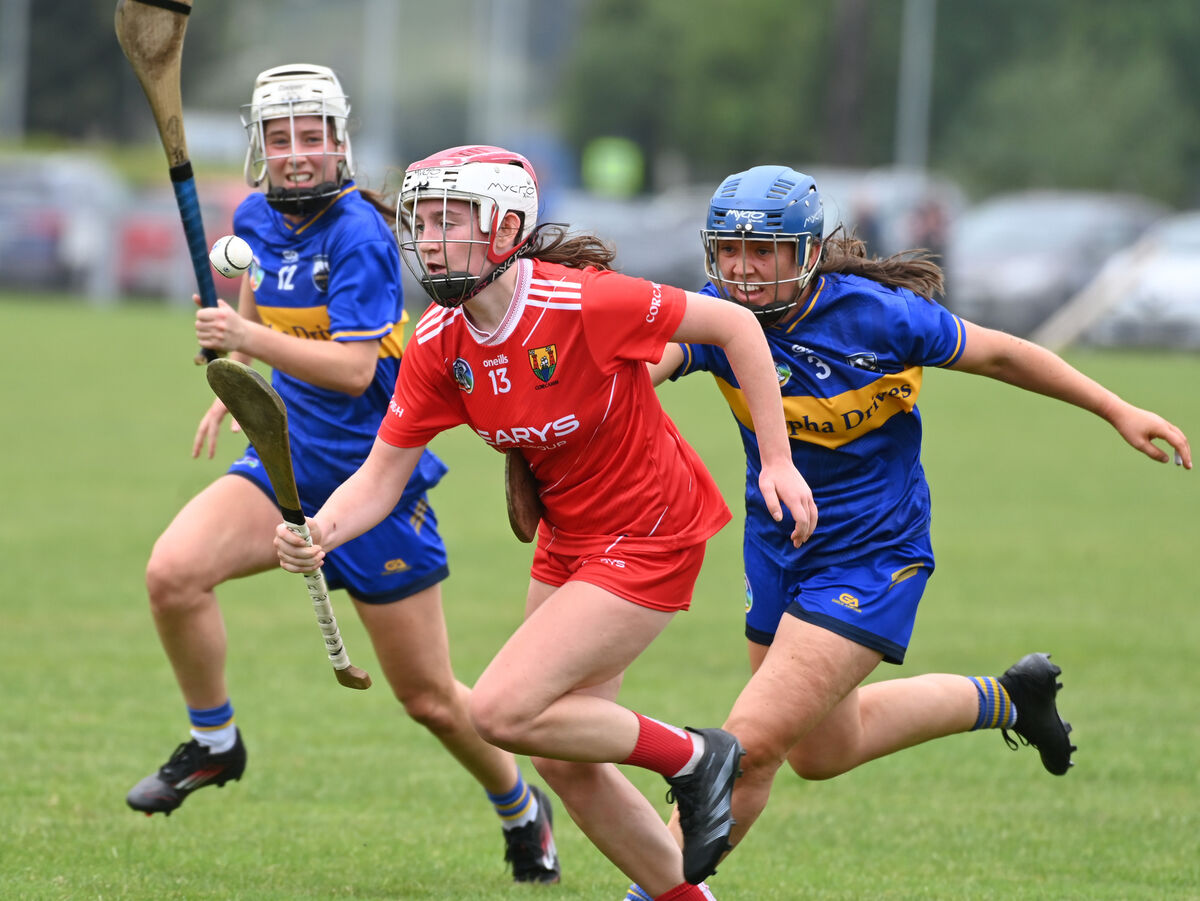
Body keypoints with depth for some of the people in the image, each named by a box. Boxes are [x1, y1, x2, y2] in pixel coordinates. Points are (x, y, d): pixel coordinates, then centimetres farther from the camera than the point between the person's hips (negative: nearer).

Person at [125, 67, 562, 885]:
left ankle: (522, 811, 31)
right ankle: (215, 742, 0)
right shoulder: (260, 218, 2)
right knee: (173, 573, -23)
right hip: (286, 459, 6)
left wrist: (254, 340, -36)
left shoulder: (358, 235, -19)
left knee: (430, 699, 4)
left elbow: (353, 368, -27)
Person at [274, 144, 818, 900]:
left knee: (502, 711, -17)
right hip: (568, 544, 7)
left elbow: (735, 326, -16)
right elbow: (382, 475, -5)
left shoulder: (584, 302, -26)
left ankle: (691, 759, 3)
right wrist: (321, 533, -27)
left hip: (648, 540, -7)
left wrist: (777, 461, -15)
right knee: (566, 763, 10)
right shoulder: (438, 346, -8)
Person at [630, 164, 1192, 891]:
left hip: (872, 558, -6)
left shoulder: (875, 314, -20)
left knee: (752, 742, -16)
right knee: (821, 753, 23)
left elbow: (997, 354, -5)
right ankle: (1003, 700, 43)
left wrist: (1117, 410, 0)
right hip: (778, 551, 6)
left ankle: (658, 890, 1)